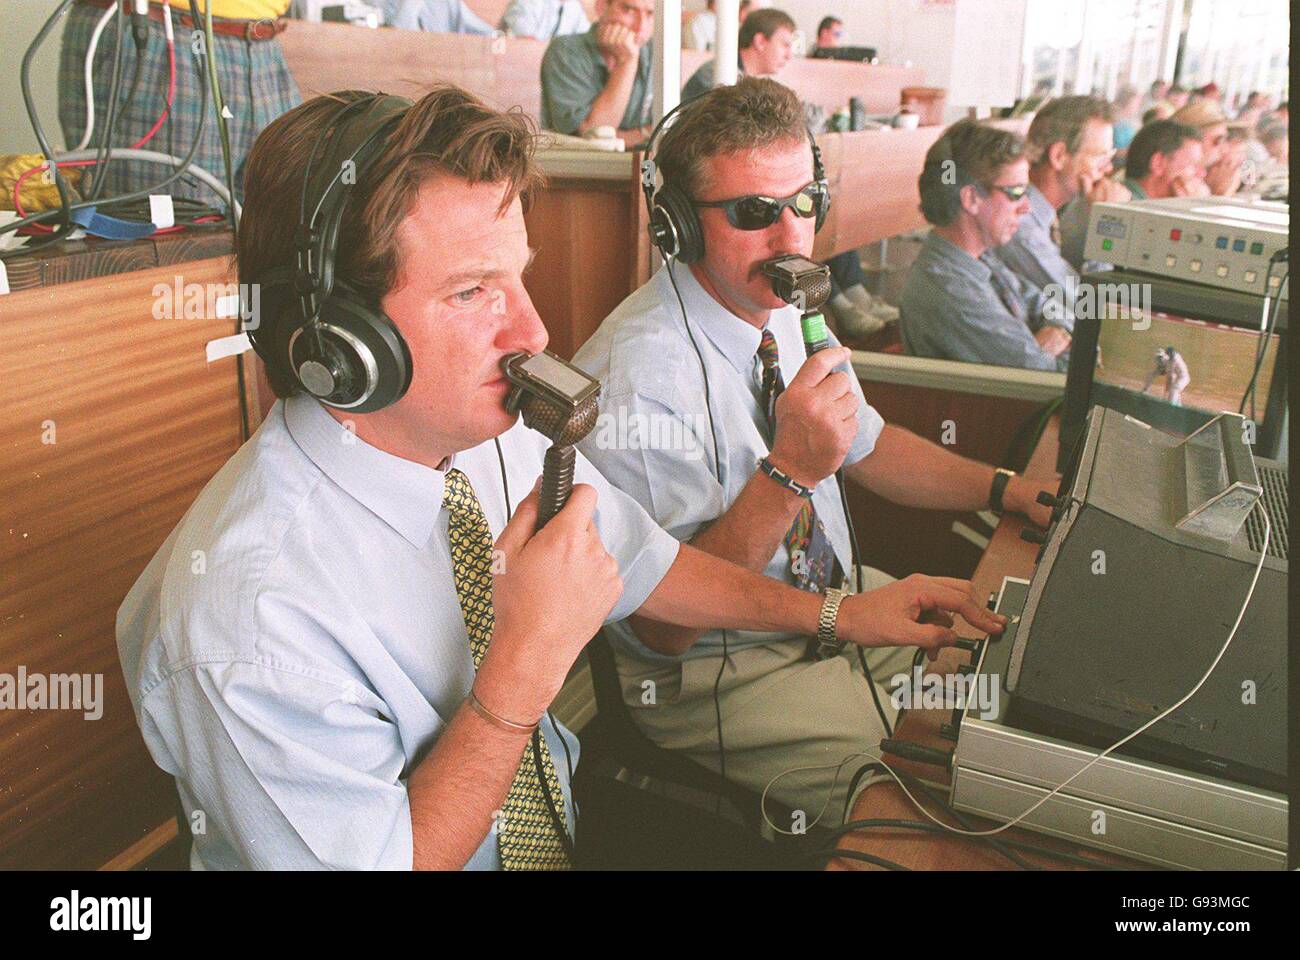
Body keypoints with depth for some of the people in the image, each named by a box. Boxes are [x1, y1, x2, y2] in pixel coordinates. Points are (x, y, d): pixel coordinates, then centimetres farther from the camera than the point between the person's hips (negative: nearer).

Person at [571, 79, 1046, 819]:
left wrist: (1010, 489, 4)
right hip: (714, 672, -8)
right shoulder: (637, 376, -28)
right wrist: (790, 473, -37)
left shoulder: (786, 313, 1)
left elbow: (867, 447, 16)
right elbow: (661, 627, -27)